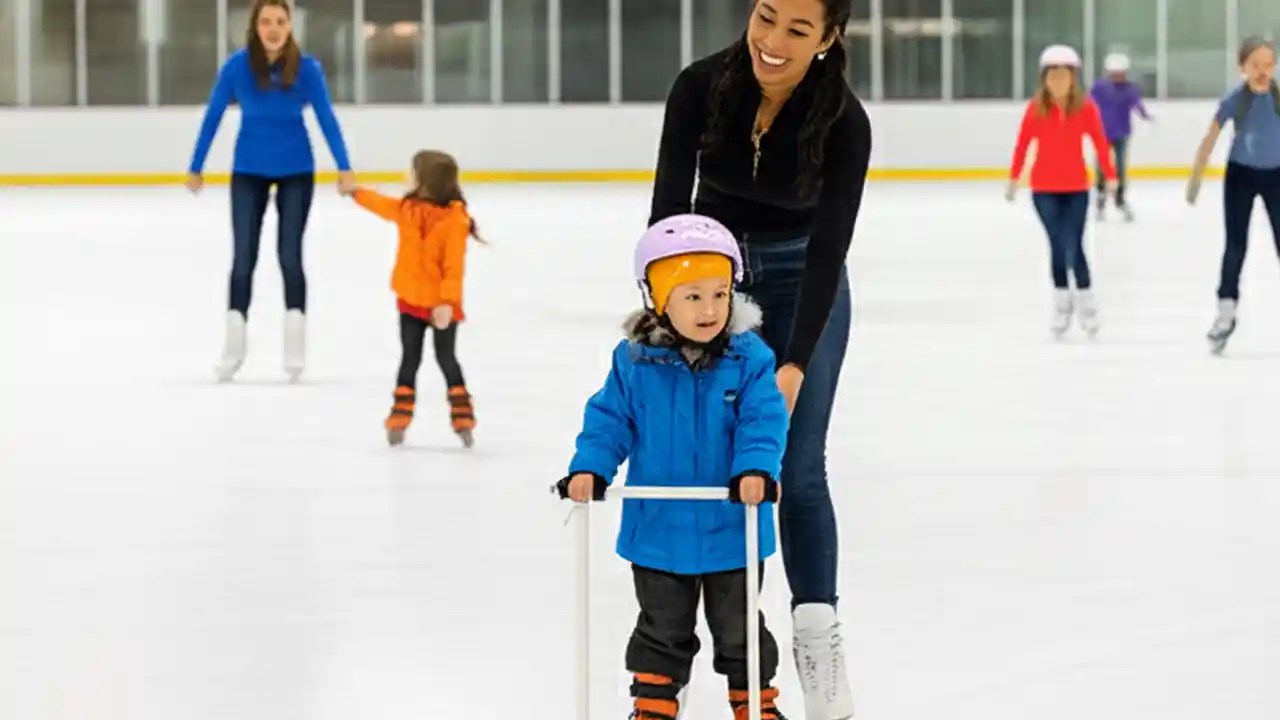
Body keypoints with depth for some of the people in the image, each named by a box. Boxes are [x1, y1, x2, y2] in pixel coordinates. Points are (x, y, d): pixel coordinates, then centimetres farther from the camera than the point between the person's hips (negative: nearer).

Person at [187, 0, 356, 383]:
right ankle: (233, 345, 7)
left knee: (290, 254, 1)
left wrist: (345, 169, -14)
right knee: (243, 255, 1)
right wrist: (195, 169, 2)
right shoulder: (237, 66, -13)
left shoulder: (307, 68, -15)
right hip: (249, 171, 1)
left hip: (296, 171, -1)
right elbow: (213, 118, -4)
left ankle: (295, 345, 9)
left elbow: (327, 120, -8)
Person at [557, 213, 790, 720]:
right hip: (659, 528, 1)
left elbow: (764, 420, -15)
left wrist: (756, 469, -31)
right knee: (663, 627, 16)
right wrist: (589, 469, -16)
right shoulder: (635, 361, -9)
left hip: (731, 528, -1)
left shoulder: (748, 359, -11)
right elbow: (610, 419, -3)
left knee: (738, 627, 15)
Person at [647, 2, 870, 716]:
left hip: (802, 283, -1)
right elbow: (670, 206, -21)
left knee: (798, 470, -6)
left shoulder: (844, 121, -26)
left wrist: (796, 367, -32)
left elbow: (829, 248, -26)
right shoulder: (701, 87, -23)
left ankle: (819, 640, 5)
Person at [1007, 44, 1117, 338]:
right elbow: (1023, 143, -2)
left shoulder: (1086, 107, -8)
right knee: (1057, 245, 3)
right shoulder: (1036, 107, -7)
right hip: (1044, 189, 1)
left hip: (1076, 188, -1)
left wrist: (1110, 176, -5)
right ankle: (1061, 302, 16)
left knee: (1074, 246, -8)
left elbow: (1100, 142, -4)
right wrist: (1014, 178, -1)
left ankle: (1086, 301, 10)